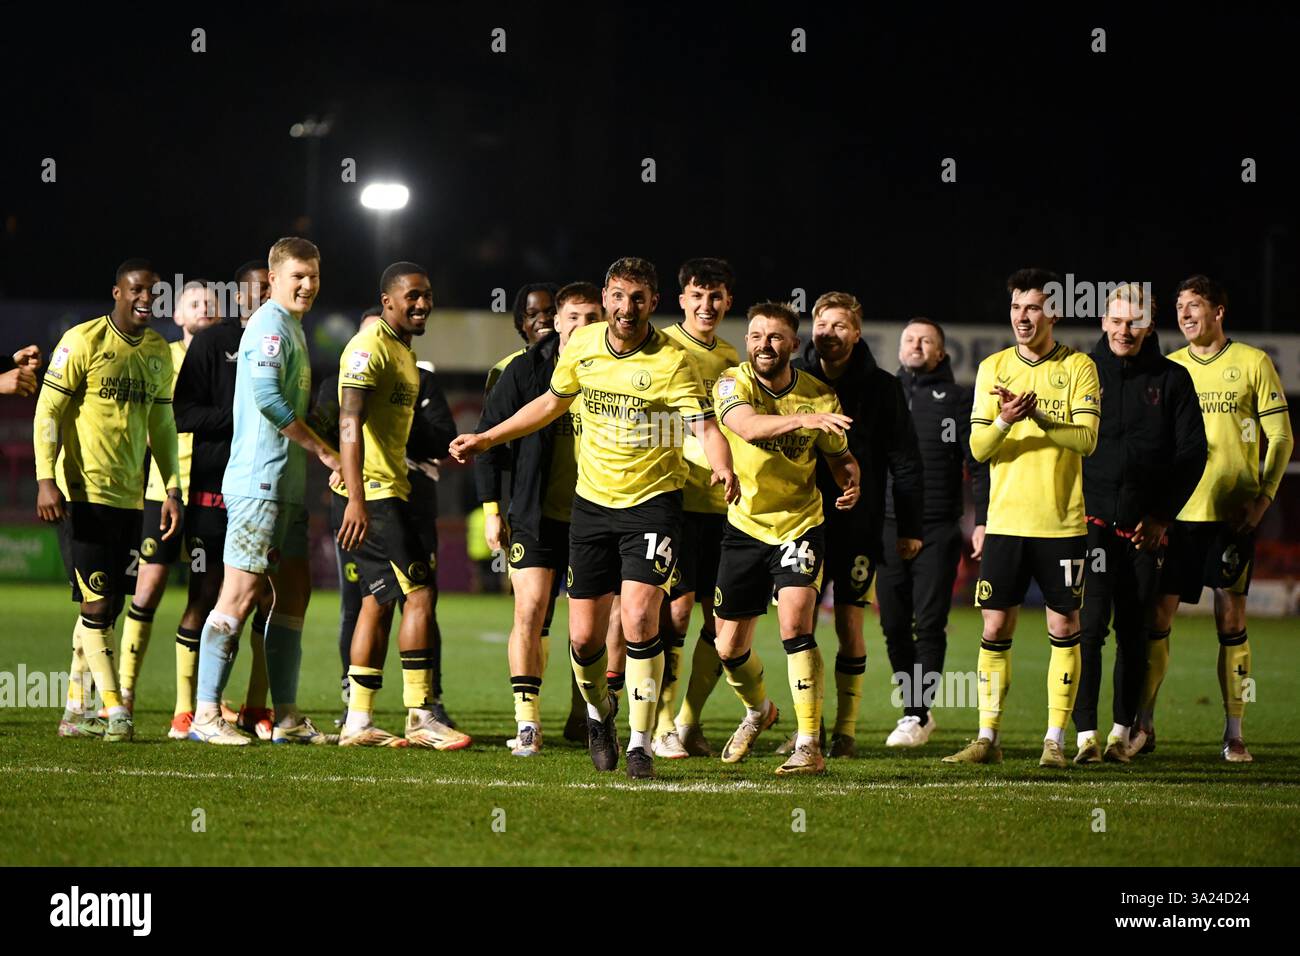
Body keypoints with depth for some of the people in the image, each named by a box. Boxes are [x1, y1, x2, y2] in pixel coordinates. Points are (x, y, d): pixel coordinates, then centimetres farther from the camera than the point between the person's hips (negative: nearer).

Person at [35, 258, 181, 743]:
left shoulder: (158, 350, 12)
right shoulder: (83, 341, -8)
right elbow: (48, 411, -9)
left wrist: (172, 489, 12)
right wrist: (46, 480, -18)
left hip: (129, 498, 6)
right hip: (83, 493, -6)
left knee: (108, 605, 8)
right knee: (97, 603, -9)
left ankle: (75, 711, 16)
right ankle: (114, 711, -6)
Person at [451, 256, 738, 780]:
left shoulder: (672, 361, -13)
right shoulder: (581, 345, 1)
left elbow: (705, 425, -22)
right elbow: (553, 402, 19)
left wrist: (722, 467, -43)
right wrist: (486, 439, 21)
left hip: (653, 501, -4)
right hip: (592, 501, 4)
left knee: (639, 618, -20)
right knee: (584, 637, 2)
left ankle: (640, 741, -6)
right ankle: (599, 712, 34)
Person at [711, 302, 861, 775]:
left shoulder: (819, 395, -5)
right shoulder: (733, 383, -11)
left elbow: (840, 455, 10)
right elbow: (746, 425, -34)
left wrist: (850, 482, -13)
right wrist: (803, 418, -50)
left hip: (800, 524, -1)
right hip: (745, 526, 1)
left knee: (794, 623, -22)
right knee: (729, 648, 8)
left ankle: (809, 745, -18)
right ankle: (758, 710, 41)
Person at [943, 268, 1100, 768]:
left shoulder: (1078, 367, 0)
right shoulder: (993, 368, 8)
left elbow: (1087, 439, -10)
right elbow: (978, 447, 2)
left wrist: (1039, 418, -25)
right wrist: (1004, 421, -19)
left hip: (1062, 522, -2)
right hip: (1005, 519, 2)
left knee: (1063, 628, 0)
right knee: (995, 628, 1)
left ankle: (1055, 740, 5)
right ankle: (987, 737, 6)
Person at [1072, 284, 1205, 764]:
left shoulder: (1172, 379, 6)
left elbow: (1192, 452, 4)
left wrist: (1163, 515, -4)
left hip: (1146, 526, 1)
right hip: (1091, 521, -1)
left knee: (1135, 631, 5)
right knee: (1090, 625, -10)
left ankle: (1123, 731, 14)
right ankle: (1086, 734, -12)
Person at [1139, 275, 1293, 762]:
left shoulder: (1253, 363, 1)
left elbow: (1281, 436, 1)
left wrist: (1263, 496, -10)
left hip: (1233, 514, -3)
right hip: (1177, 513, 3)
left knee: (1231, 619, -2)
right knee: (1156, 614, -1)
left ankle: (1234, 735, 3)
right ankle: (1143, 726, 7)